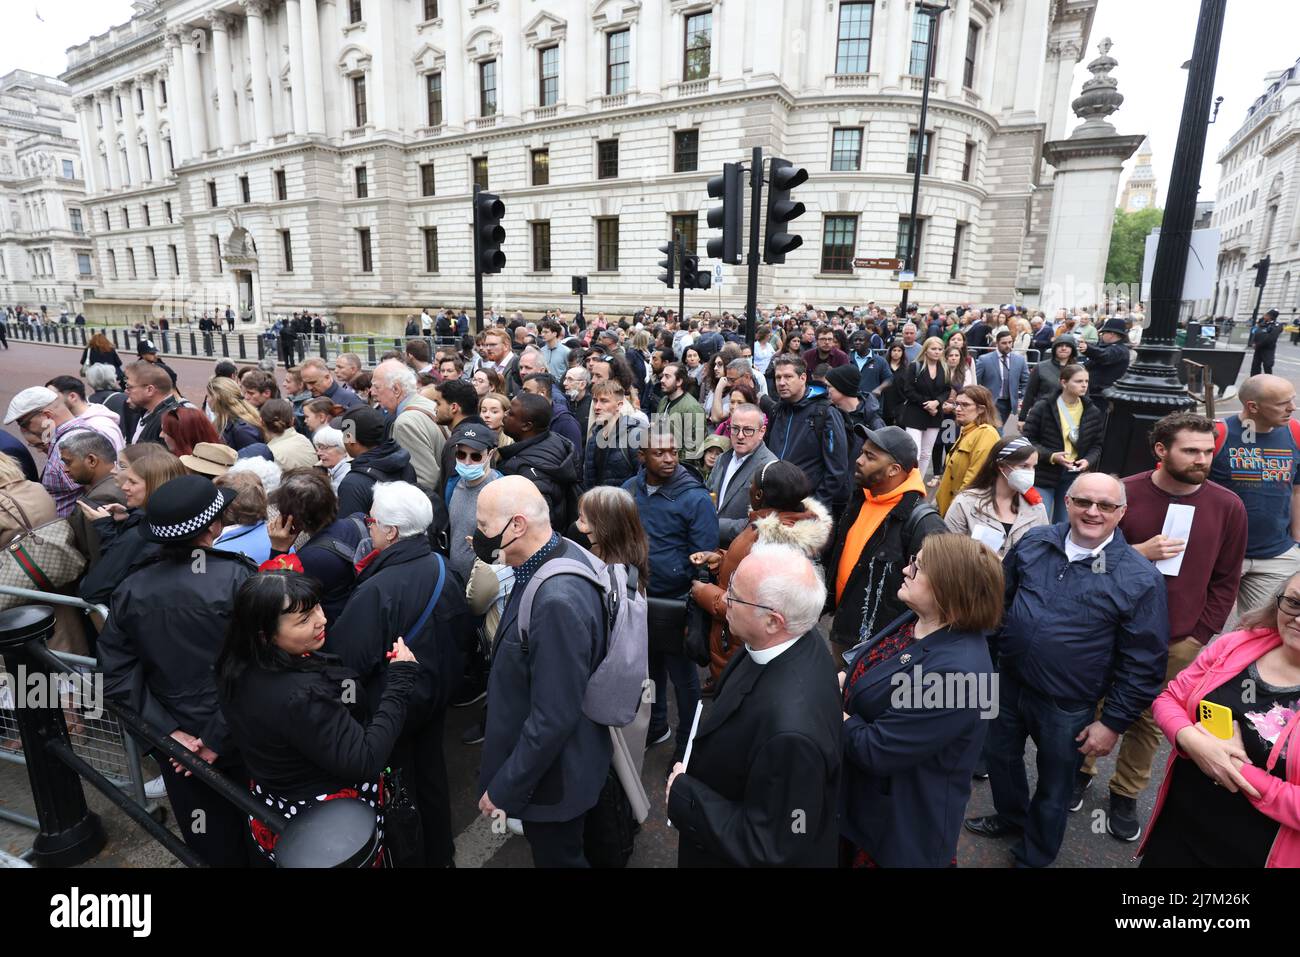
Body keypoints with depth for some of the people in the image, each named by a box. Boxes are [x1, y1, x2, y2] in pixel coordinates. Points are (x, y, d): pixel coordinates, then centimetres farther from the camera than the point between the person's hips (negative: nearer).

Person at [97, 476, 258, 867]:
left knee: (212, 843, 26)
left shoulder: (132, 590, -9)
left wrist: (167, 730, -6)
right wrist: (218, 737, -15)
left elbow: (116, 674, -7)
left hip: (179, 742, 3)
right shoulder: (237, 578, -21)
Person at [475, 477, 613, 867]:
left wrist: (503, 789, -19)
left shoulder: (557, 602, -36)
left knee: (556, 855, 18)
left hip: (551, 774, -8)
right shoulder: (563, 554, -8)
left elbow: (554, 719, -28)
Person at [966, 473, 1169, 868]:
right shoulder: (1034, 543, -6)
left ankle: (1032, 857, 43)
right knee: (999, 756, 24)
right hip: (1007, 683, 4)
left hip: (1068, 709, -4)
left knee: (1053, 790, 17)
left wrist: (1113, 722, -10)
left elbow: (1144, 664, -12)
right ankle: (1010, 817, 53)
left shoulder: (1140, 579, -17)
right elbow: (1002, 597, 8)